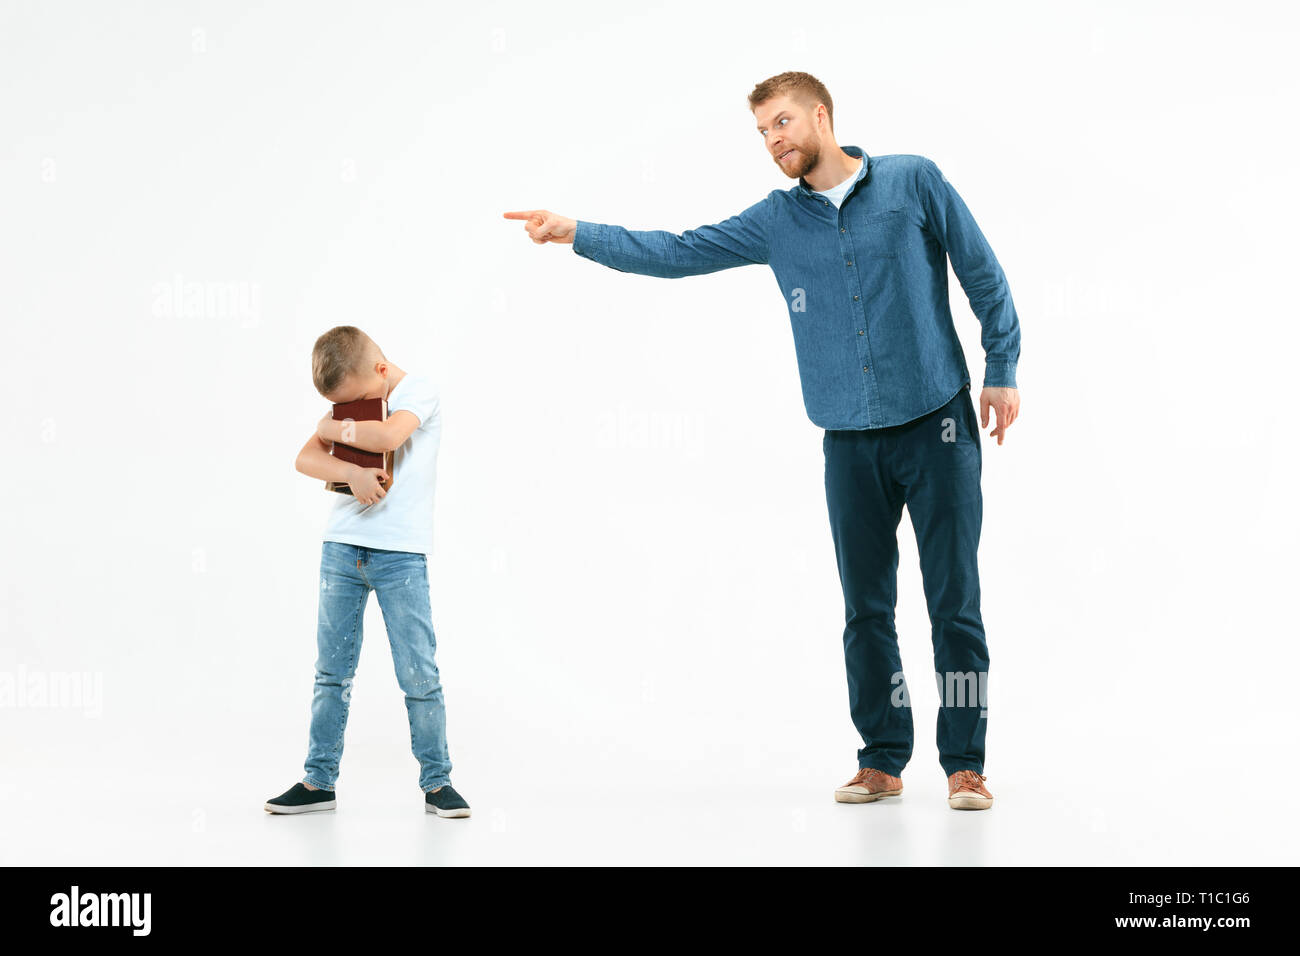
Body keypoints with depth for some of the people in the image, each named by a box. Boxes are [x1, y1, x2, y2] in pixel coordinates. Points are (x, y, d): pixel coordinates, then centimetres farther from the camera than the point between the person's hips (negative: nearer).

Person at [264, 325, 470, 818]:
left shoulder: (419, 390, -6)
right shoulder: (349, 399, 10)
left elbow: (388, 435, -25)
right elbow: (306, 459, 1)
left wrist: (335, 428, -8)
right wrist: (351, 472, -19)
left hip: (401, 554, -5)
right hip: (342, 548, 5)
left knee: (419, 672, -3)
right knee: (332, 671, 7)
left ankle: (437, 781, 7)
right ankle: (319, 781, 13)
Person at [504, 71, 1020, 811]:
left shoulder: (913, 181, -1)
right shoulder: (776, 221, 7)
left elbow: (983, 272, 3)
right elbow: (679, 254, 6)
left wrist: (1002, 371, 1)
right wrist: (577, 233, -2)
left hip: (937, 424, -3)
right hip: (850, 439, 3)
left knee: (954, 600, -2)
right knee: (867, 608, 7)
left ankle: (965, 764, 5)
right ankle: (882, 761, 18)